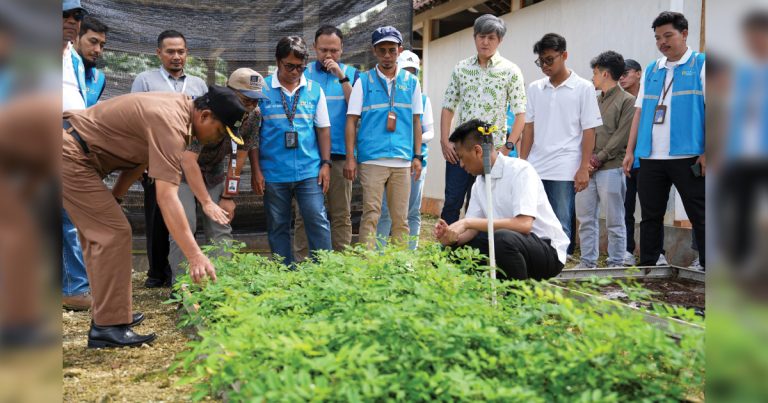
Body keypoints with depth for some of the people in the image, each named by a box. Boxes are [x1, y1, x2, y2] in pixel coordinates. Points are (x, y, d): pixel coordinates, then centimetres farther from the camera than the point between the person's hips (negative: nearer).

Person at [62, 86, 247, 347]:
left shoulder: (179, 106, 5)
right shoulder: (170, 123, -27)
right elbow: (166, 196, -34)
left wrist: (112, 198, 11)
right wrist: (195, 255, -37)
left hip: (76, 155, 10)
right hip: (70, 152, -10)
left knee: (97, 235, 15)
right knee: (114, 233, -12)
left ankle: (107, 314, 24)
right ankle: (107, 327, -7)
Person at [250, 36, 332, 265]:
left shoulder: (314, 90, 6)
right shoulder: (262, 90, 1)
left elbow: (323, 129, 10)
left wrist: (326, 163, 3)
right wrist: (256, 170, -1)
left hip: (309, 171, 1)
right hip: (273, 174, 0)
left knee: (318, 221, -5)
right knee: (278, 228, 6)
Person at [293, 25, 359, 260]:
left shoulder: (351, 74, 9)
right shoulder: (304, 73, 7)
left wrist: (342, 77, -12)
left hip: (340, 154, 0)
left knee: (341, 214, 3)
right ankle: (302, 262, 7)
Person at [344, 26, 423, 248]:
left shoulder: (411, 82, 11)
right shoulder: (364, 81, 5)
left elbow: (416, 121, 14)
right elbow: (352, 121, 3)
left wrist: (418, 156, 7)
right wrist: (350, 158, -5)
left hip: (403, 160, 3)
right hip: (371, 159, -2)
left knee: (401, 217, 7)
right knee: (371, 214, -5)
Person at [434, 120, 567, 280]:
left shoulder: (520, 170, -18)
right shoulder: (479, 183, 6)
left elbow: (524, 224, -30)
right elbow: (472, 229, 6)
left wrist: (467, 222, -31)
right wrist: (453, 238, -18)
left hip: (547, 250, -7)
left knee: (503, 238, -35)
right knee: (455, 248, 1)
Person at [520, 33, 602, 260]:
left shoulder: (583, 88, 1)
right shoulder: (535, 88, 11)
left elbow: (589, 131, -2)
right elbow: (529, 127, 12)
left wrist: (584, 169, -8)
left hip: (564, 171, -4)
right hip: (534, 170, 4)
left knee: (561, 226, 0)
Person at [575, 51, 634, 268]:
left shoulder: (627, 101, -1)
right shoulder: (594, 101, 19)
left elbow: (621, 136, -9)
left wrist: (598, 159, -12)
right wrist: (586, 159, 0)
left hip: (611, 168, -6)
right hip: (587, 168, 7)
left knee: (614, 220, 0)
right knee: (586, 218, 7)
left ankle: (616, 263, 7)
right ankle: (588, 262, 14)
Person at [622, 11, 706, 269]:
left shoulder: (700, 65, 2)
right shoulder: (651, 70, 16)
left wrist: (706, 153, -14)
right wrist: (630, 151, 10)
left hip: (688, 156, -5)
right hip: (651, 157, 5)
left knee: (700, 218, -1)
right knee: (650, 217, 9)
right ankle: (646, 269, 18)